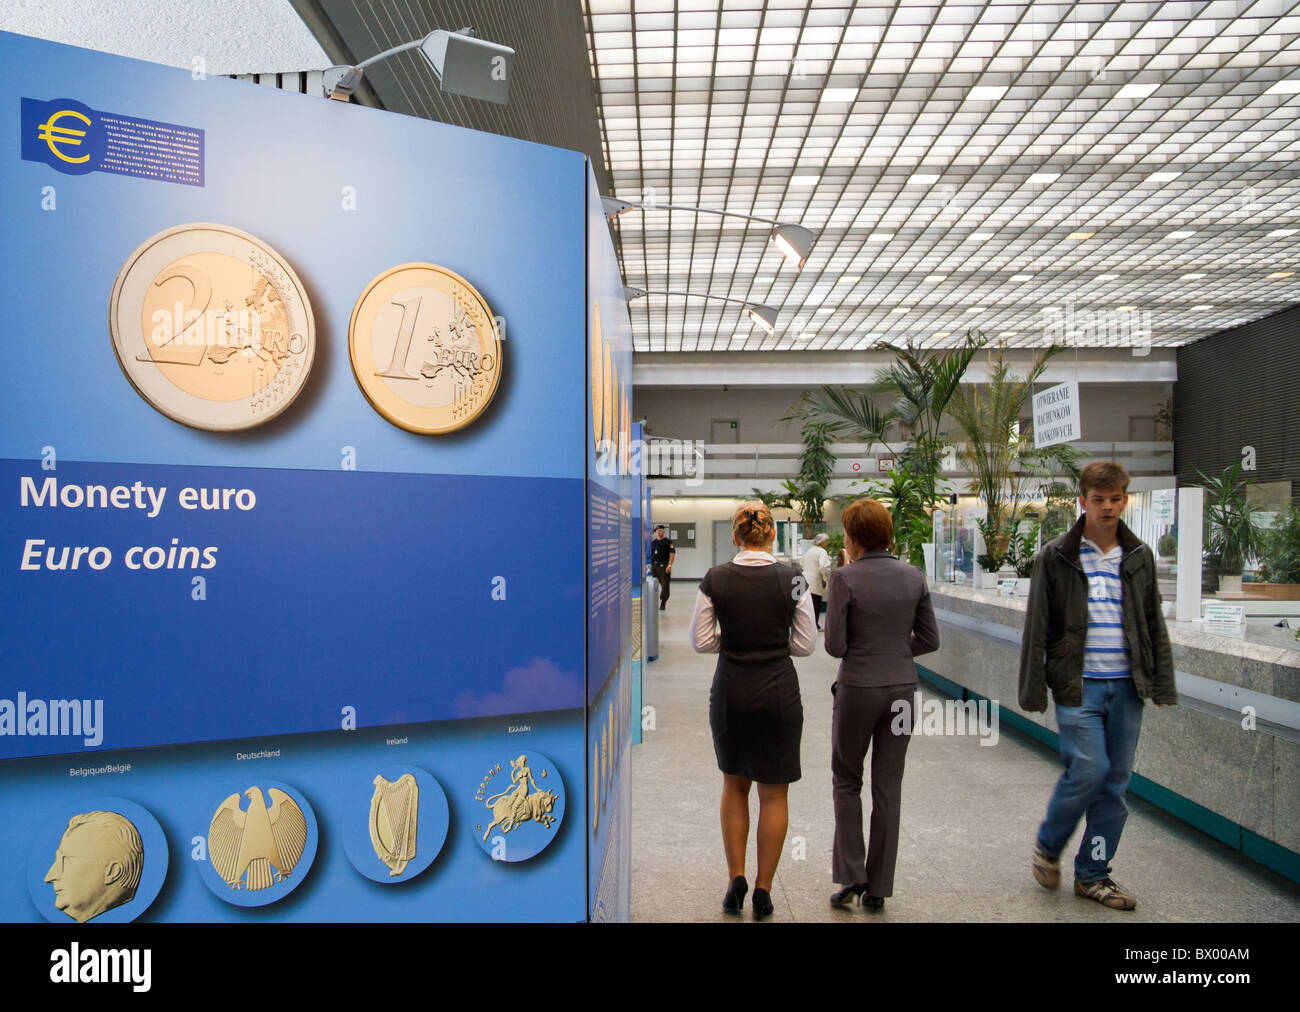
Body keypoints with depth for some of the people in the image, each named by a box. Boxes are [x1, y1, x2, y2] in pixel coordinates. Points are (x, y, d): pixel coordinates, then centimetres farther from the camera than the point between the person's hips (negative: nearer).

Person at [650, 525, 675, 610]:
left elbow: (672, 554, -8)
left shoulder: (667, 542, -2)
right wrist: (651, 565, 13)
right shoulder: (653, 542, 13)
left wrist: (669, 565, -17)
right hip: (654, 566, 5)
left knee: (665, 585, -7)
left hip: (664, 566, -5)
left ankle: (663, 602, -2)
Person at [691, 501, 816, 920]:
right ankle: (763, 891, 18)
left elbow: (700, 641, -3)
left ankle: (736, 880, 20)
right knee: (773, 793, 12)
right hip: (779, 693, -1)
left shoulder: (715, 579, -6)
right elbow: (806, 644, -3)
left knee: (734, 784, 21)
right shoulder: (792, 579, -8)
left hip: (730, 692, 1)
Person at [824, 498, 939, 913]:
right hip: (902, 689, 4)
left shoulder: (844, 579, -13)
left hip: (858, 688, -4)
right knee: (888, 787, 12)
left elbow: (834, 645, -14)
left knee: (847, 782, 16)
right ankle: (878, 888, 19)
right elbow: (930, 640, 4)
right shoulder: (914, 576, 1)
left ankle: (850, 874, 12)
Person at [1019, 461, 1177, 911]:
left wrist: (1162, 683, 6)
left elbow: (1155, 625, 13)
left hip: (1126, 686, 4)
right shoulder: (1056, 556, -3)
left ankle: (1093, 874, 21)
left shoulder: (1139, 557, 9)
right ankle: (1048, 846, 14)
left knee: (1115, 781, 7)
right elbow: (1037, 628, -3)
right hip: (1078, 684, -4)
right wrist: (1033, 689, -6)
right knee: (1088, 770, -12)